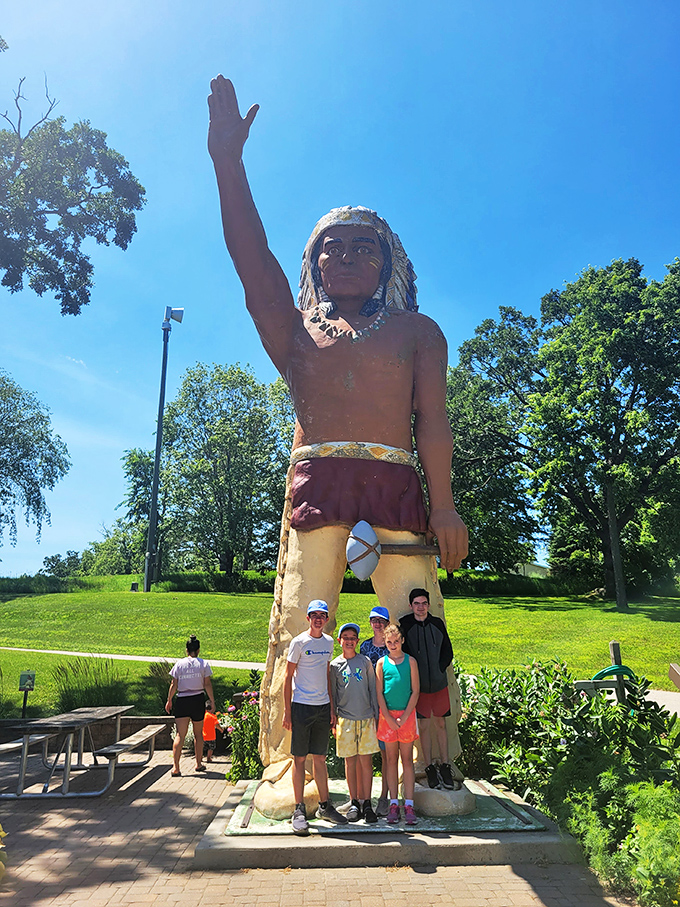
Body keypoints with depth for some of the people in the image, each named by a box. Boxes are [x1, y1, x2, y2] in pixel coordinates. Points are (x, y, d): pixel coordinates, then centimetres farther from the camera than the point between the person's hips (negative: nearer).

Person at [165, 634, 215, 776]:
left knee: (180, 735, -1)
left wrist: (169, 700, 12)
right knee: (198, 733, 15)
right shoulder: (203, 664, 0)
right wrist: (212, 701, 2)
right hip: (198, 700, 0)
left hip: (182, 700, 0)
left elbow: (173, 685, 2)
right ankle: (199, 764, 24)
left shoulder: (179, 664, 1)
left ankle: (175, 767, -11)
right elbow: (207, 685, -3)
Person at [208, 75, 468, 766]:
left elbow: (431, 417, 8)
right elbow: (252, 257, 7)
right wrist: (227, 159, -1)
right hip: (314, 482, 1)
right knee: (300, 630, -6)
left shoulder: (417, 331, 20)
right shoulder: (295, 329, 21)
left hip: (397, 484, 0)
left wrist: (442, 502, -5)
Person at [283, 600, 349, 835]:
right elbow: (288, 677, -5)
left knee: (320, 758, 12)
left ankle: (325, 806, 23)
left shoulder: (328, 642, 9)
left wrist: (331, 707, 13)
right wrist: (287, 711, -9)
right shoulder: (299, 642, -7)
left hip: (323, 707, 5)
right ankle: (299, 810, 10)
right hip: (301, 706, -5)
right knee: (300, 758, 1)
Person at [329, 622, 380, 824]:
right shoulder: (335, 665, 3)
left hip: (366, 718, 0)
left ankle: (366, 803, 9)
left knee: (366, 761, 0)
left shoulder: (365, 662, 5)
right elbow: (332, 694, 7)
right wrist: (333, 720, 4)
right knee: (350, 761, 5)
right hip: (345, 718, 0)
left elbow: (373, 690, 9)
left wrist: (376, 715, 6)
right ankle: (354, 803, 16)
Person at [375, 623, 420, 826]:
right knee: (391, 759, 7)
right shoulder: (382, 663, 3)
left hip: (407, 715, -1)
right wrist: (389, 718, -7)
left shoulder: (410, 661, 0)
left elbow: (415, 691, -2)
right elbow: (379, 693, 2)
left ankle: (408, 805, 8)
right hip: (387, 715, 1)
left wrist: (404, 717, -8)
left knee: (407, 759, 3)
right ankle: (394, 803, 14)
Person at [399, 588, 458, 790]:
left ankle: (445, 767, 20)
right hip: (419, 685, -2)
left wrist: (439, 670, -3)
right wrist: (413, 676, -8)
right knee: (424, 726, 5)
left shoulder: (437, 623, 3)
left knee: (440, 725, 9)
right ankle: (430, 768, 17)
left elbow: (448, 652, 9)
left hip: (439, 683, 2)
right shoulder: (404, 625, -5)